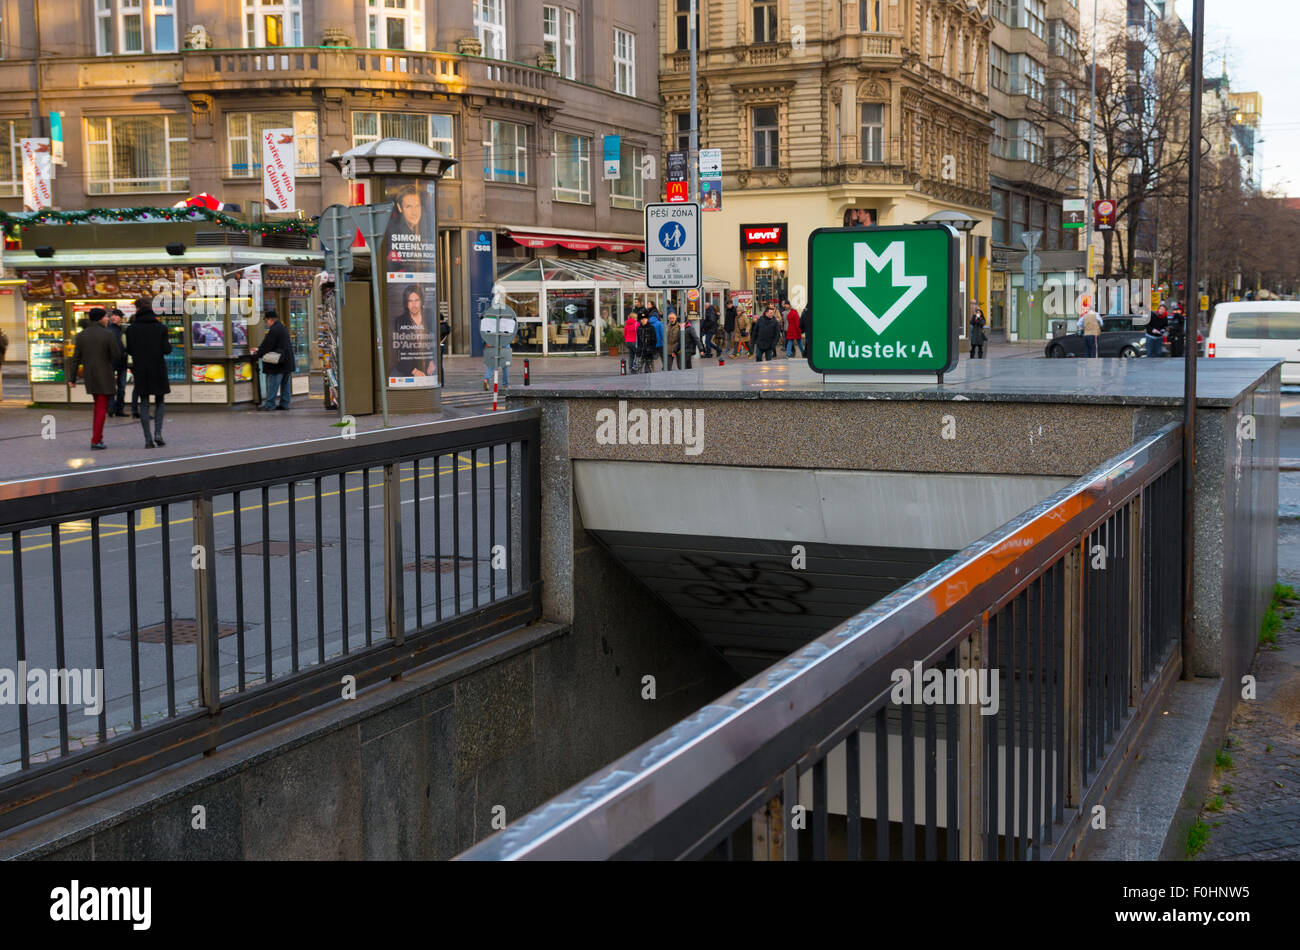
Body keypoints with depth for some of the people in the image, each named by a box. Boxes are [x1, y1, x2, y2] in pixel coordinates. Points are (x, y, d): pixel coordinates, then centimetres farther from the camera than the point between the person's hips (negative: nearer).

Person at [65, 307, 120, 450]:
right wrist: (113, 372, 11)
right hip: (105, 376, -5)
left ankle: (97, 436, 21)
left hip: (89, 376, 5)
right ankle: (96, 440, -5)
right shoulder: (108, 334, -11)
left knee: (98, 405, 21)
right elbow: (115, 356, -9)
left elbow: (76, 358, 1)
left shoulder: (81, 336, 2)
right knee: (102, 408, 0)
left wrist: (72, 378, 3)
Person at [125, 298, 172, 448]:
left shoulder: (132, 328, -2)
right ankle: (158, 433, -3)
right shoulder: (160, 327, -4)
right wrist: (169, 344, 14)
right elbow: (166, 350, -8)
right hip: (158, 369, -1)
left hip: (140, 369, 1)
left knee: (144, 404, 7)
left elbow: (129, 350, 1)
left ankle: (148, 439, 2)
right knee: (160, 402, 14)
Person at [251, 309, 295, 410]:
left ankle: (269, 404, -4)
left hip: (277, 363, -9)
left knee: (273, 384, -5)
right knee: (285, 384, 11)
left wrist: (257, 355, -1)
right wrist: (259, 350, 24)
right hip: (287, 362, 9)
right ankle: (284, 403, 15)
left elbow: (266, 345, -14)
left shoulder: (273, 330, -15)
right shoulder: (283, 328, 16)